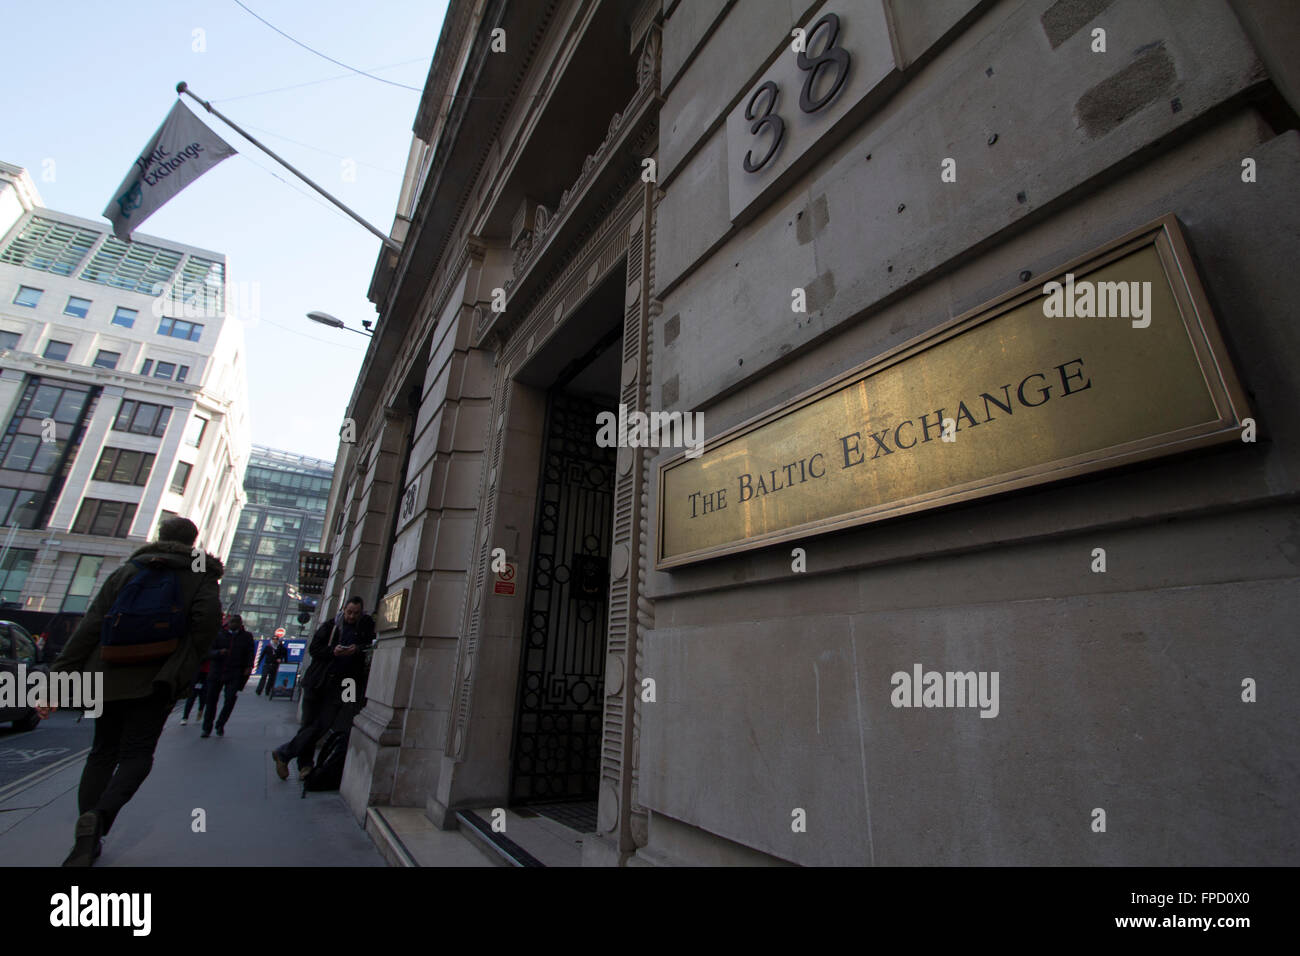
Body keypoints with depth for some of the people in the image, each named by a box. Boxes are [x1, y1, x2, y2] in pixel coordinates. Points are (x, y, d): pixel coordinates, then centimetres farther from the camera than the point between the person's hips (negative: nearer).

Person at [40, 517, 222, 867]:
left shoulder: (126, 571, 8)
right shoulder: (200, 575, 0)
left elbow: (88, 628, 3)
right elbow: (208, 619, -17)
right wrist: (180, 679, -6)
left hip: (109, 679, 3)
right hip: (153, 684, -3)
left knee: (102, 753, 16)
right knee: (136, 755, 7)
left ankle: (87, 841, 12)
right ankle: (99, 816, -19)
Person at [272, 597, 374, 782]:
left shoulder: (365, 628, 6)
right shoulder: (330, 626, 5)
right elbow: (314, 648, 2)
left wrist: (358, 649, -16)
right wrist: (332, 651, -15)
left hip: (339, 686, 0)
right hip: (317, 682, 0)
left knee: (323, 725, -5)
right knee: (309, 723, 4)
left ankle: (284, 753, 14)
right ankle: (305, 765, 22)